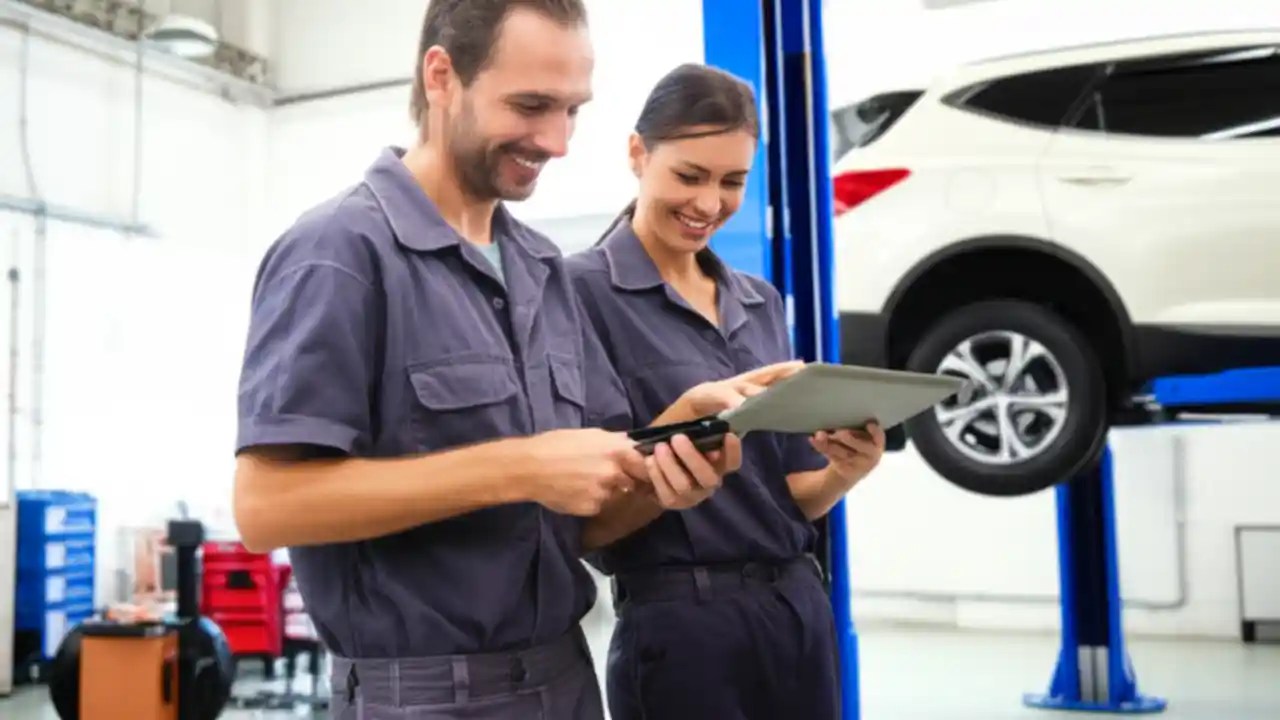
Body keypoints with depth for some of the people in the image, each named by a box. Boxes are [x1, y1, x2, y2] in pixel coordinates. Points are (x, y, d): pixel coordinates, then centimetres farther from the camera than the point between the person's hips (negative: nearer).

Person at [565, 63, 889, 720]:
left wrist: (848, 468, -10)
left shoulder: (762, 301, 9)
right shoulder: (584, 290, -11)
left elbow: (793, 494, 11)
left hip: (803, 612, 6)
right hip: (680, 627, -6)